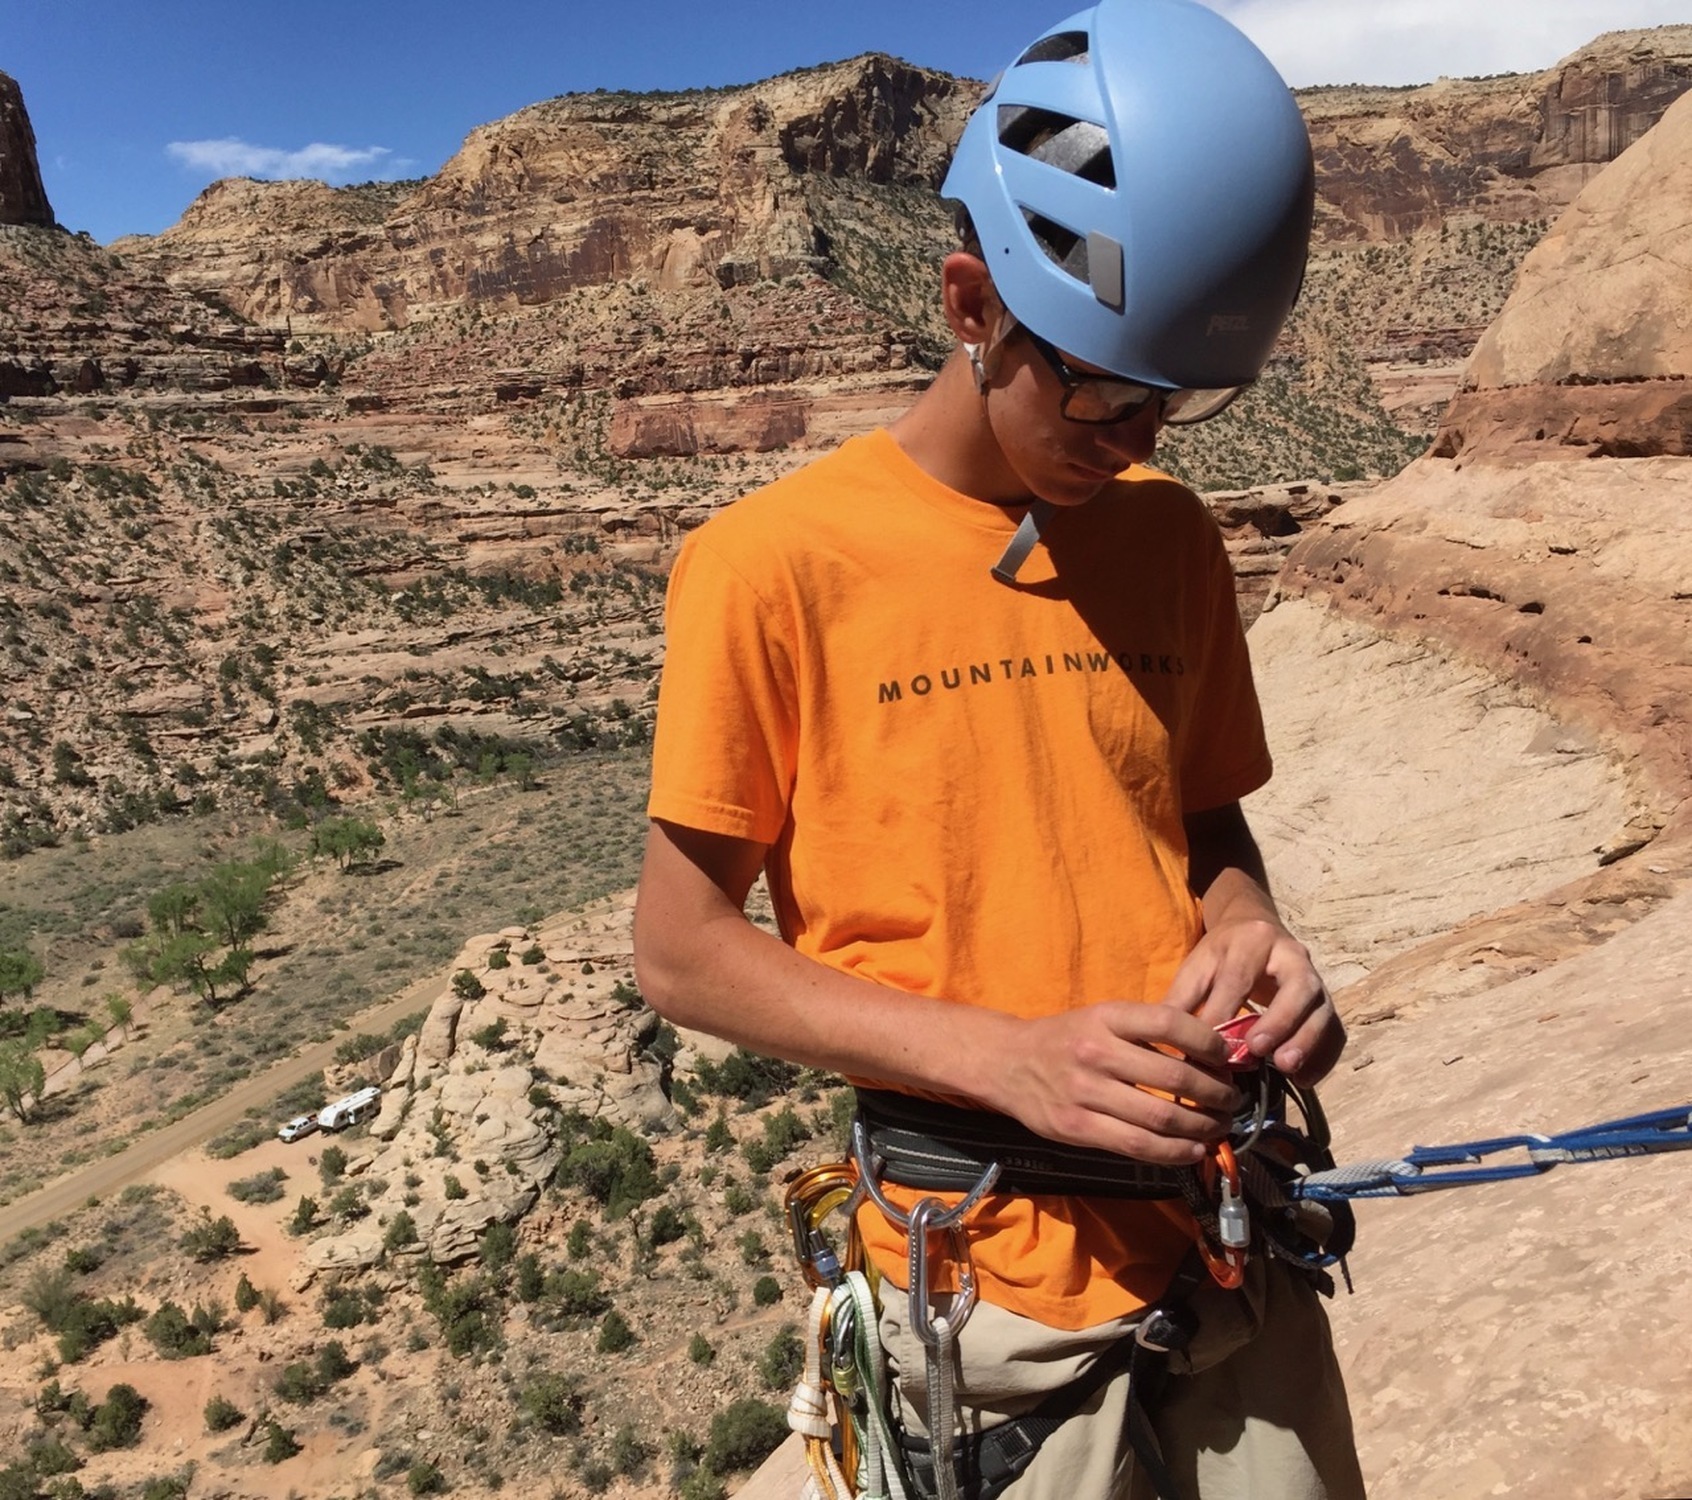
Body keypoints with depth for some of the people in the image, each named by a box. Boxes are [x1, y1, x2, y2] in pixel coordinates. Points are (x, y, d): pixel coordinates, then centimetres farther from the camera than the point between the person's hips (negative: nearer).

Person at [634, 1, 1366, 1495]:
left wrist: (1248, 935, -9)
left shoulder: (1173, 541, 1)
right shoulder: (776, 561, -13)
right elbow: (684, 950, -9)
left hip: (1223, 1243, 5)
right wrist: (1003, 1056, -20)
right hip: (992, 1280, -4)